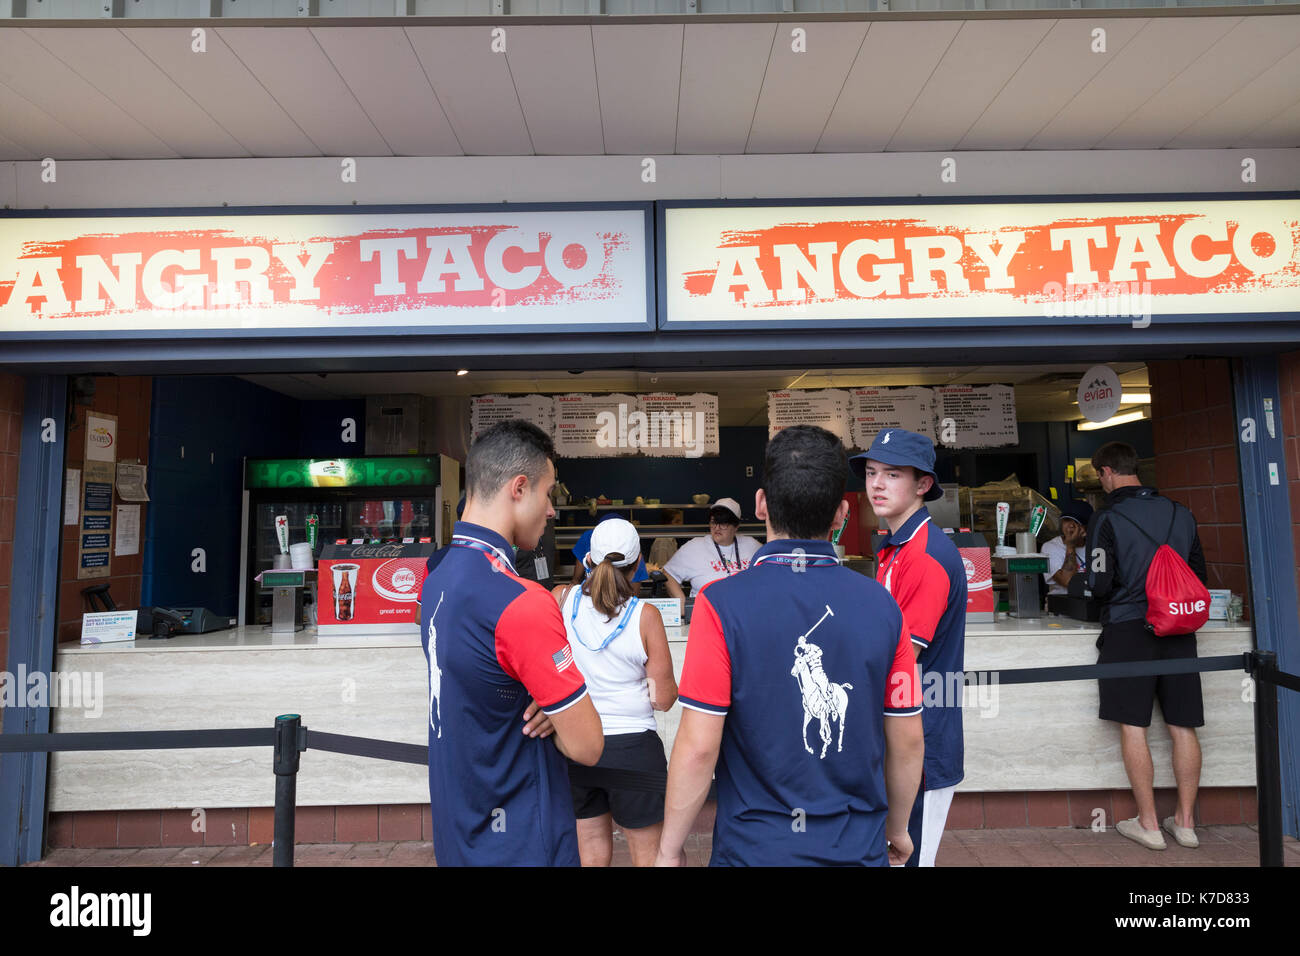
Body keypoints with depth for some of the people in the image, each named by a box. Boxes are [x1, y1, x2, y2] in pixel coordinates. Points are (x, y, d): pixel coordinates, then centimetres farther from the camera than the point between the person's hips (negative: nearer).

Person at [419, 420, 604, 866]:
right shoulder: (522, 603, -28)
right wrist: (555, 717, -4)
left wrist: (553, 709, -6)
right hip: (521, 845, -8)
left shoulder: (437, 580, 0)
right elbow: (586, 745, -23)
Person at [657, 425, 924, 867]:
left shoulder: (722, 603, -18)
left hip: (756, 847, -3)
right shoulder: (881, 605, -9)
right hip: (859, 847, 3)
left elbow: (698, 746, -18)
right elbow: (908, 740, -1)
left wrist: (669, 849, -3)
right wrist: (897, 828, 16)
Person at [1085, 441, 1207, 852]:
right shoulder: (1180, 513, 7)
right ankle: (1185, 821, 18)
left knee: (1133, 726, 3)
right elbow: (1199, 574, 14)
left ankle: (1148, 824, 9)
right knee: (1182, 727, 10)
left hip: (1128, 628, -5)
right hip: (1177, 629, 5)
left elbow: (1099, 584, -11)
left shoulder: (1107, 519, -10)